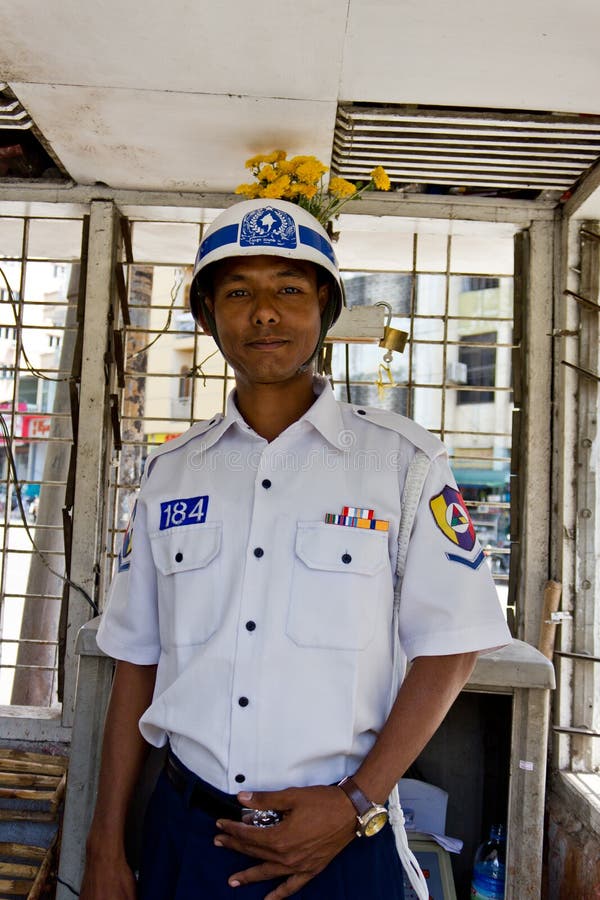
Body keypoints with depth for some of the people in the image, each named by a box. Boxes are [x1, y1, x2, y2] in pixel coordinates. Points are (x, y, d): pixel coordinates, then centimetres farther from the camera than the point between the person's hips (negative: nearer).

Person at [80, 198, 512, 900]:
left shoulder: (404, 459, -6)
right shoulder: (169, 472, 3)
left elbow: (448, 647, -5)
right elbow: (136, 662, 5)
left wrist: (357, 802, -12)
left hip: (342, 843, -2)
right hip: (182, 836, 3)